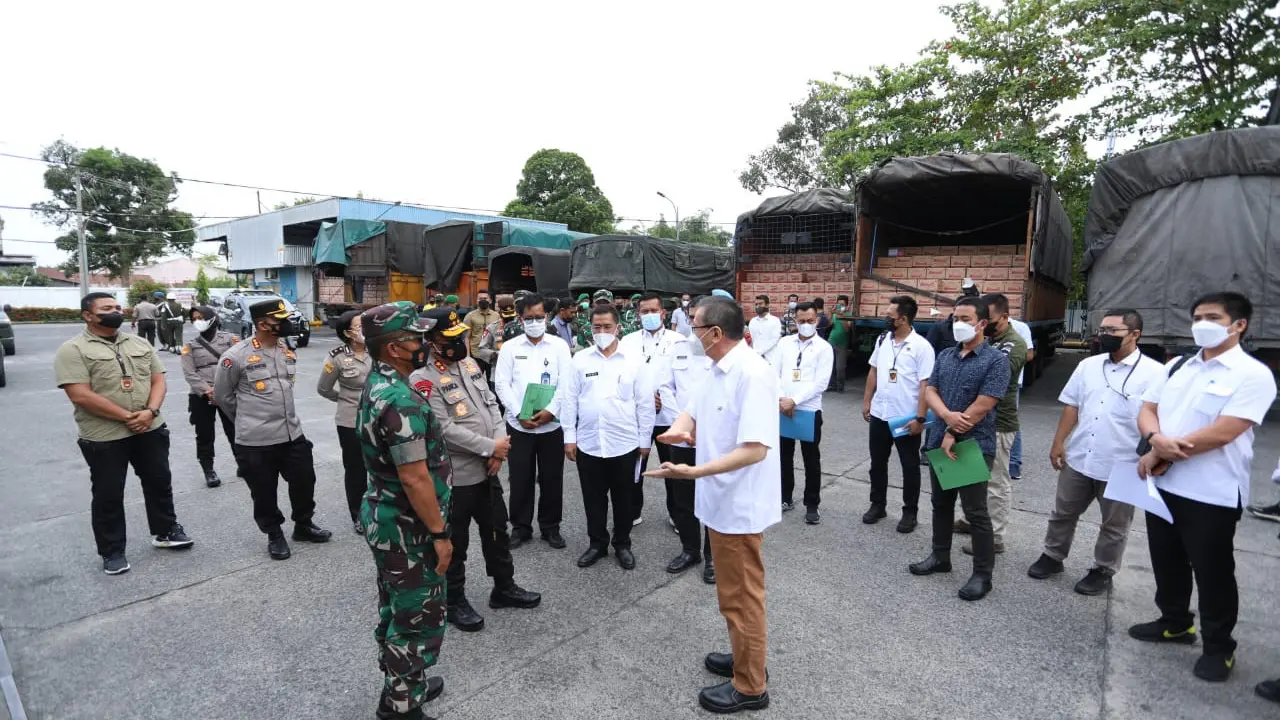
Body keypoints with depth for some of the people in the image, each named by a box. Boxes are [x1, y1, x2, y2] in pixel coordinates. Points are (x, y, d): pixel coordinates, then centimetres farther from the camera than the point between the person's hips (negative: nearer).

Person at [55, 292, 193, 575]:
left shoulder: (140, 344, 8)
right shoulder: (73, 350, -9)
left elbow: (158, 380, 7)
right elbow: (81, 395, -17)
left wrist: (150, 411, -11)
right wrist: (126, 417, -18)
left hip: (150, 430, 5)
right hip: (104, 437, -5)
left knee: (159, 482, 15)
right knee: (108, 494, 8)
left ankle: (165, 531, 32)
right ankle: (112, 551, 21)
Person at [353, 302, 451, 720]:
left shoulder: (377, 385, 6)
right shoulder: (401, 400, -27)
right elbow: (415, 478, -27)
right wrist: (440, 533, -18)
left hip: (384, 517, 10)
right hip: (406, 527, -10)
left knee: (396, 610, 23)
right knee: (418, 619, 6)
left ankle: (401, 685, 40)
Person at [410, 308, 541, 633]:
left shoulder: (470, 365, 6)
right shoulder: (423, 380, -17)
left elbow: (491, 404, 5)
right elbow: (445, 429, -23)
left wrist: (500, 448, -9)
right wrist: (490, 447, -18)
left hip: (487, 470, 7)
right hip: (455, 477, -7)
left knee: (497, 531, 20)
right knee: (455, 542, 10)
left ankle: (504, 588, 39)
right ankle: (454, 601, 30)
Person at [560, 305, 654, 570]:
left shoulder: (634, 360, -3)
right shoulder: (580, 360, 1)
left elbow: (645, 403, 0)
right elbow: (569, 399, 3)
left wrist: (645, 439, 0)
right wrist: (569, 436, 0)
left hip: (624, 443, -1)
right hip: (588, 444, 2)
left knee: (623, 499, 13)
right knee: (593, 498, 14)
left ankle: (623, 544, 31)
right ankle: (597, 543, 32)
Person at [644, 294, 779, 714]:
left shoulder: (752, 374, -24)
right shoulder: (717, 369, 6)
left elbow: (756, 449, -29)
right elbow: (693, 412, 13)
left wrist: (694, 472, -35)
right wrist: (678, 429, -11)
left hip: (740, 505, -9)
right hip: (722, 501, 9)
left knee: (741, 596, 7)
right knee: (734, 592, 23)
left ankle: (750, 686, 25)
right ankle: (745, 659, 42)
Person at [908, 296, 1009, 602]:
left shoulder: (996, 360, -9)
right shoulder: (944, 356, 9)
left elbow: (983, 405, -16)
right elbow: (930, 391, 3)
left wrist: (953, 434, -14)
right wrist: (947, 415, -17)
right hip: (938, 441, 6)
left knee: (975, 512, 1)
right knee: (941, 503, 17)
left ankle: (982, 575, 14)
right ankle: (940, 557, 31)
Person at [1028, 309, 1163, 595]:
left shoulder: (1155, 373, -10)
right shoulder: (1088, 365, 4)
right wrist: (1058, 443, 4)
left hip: (1122, 466, -4)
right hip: (1078, 459, 4)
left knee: (1114, 526, 14)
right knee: (1063, 514, 17)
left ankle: (1102, 572, 31)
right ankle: (1052, 557, 34)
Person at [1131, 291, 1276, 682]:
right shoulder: (1176, 367, 9)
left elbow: (1222, 433, -20)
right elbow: (1146, 410, 7)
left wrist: (1158, 455, -14)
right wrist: (1158, 440, -15)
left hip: (1213, 494, -6)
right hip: (1163, 486, 6)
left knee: (1213, 572, 9)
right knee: (1167, 561, 19)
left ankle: (1218, 646, 27)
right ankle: (1175, 622, 39)